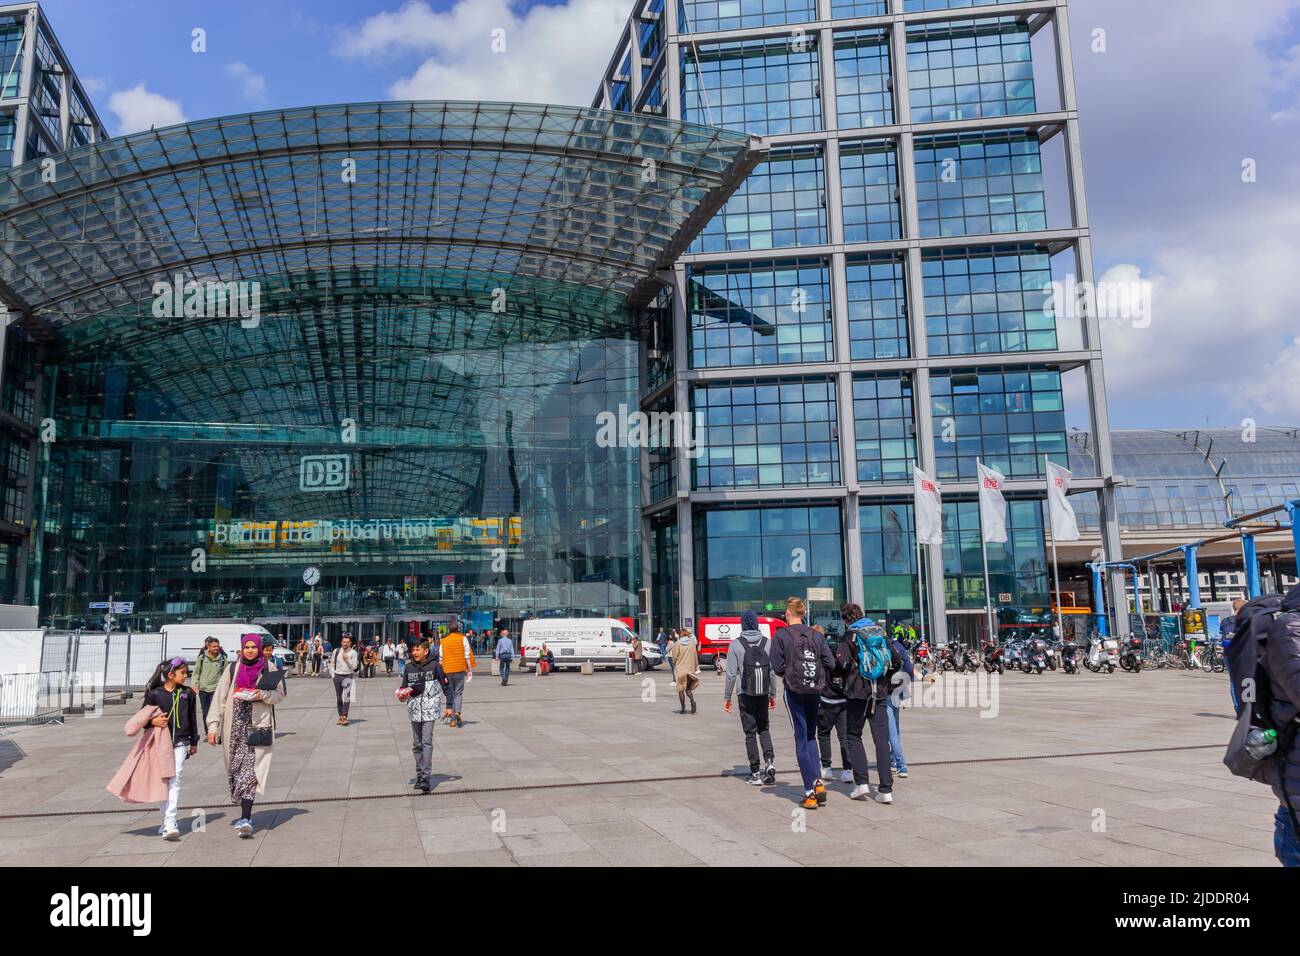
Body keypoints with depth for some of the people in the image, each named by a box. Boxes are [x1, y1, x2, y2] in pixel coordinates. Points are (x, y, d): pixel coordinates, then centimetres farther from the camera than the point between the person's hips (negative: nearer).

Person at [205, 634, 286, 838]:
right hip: (234, 726, 3)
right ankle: (245, 814, 28)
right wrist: (213, 727, 0)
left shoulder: (269, 667, 2)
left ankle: (245, 819, -14)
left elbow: (280, 694, 7)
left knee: (249, 771, -10)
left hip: (257, 727, -3)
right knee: (235, 770, 9)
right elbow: (219, 698, 5)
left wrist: (263, 695, -13)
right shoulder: (233, 668, 6)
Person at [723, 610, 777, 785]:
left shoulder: (736, 645, -7)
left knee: (750, 732, 5)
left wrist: (726, 697, 0)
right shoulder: (768, 643, 0)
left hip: (746, 695, -2)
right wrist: (773, 694, 11)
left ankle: (756, 772, 5)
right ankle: (769, 760, -3)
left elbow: (731, 674, -8)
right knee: (763, 728, 18)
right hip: (763, 694, 2)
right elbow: (773, 671, 1)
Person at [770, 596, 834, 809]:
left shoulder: (781, 636, -7)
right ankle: (818, 782, 5)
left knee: (801, 740, 2)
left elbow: (777, 668, -10)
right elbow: (830, 663, -2)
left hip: (794, 692, -3)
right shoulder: (816, 635, 3)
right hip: (815, 691, 3)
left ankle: (810, 793, 1)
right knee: (811, 737, 19)